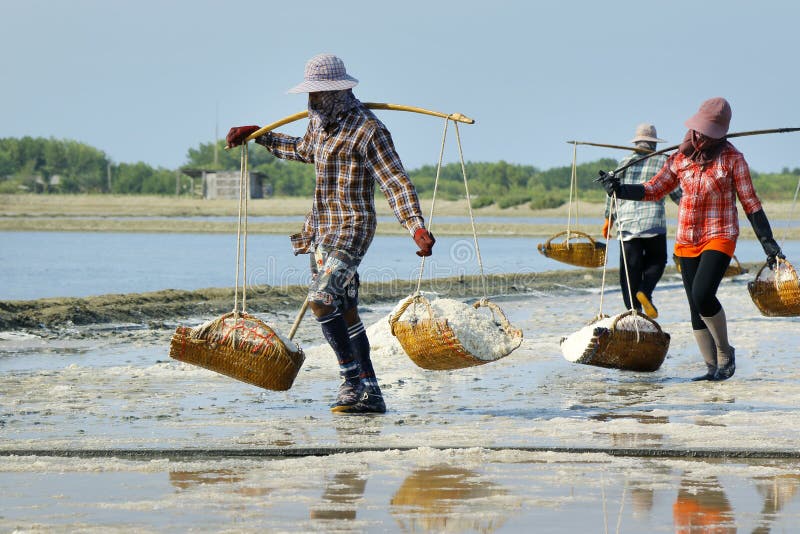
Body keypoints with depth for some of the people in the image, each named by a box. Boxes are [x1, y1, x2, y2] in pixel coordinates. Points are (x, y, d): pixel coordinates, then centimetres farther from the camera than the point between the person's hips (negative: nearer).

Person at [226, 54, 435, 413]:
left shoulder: (367, 130, -13)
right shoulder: (320, 121, 13)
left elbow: (396, 183, -17)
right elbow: (304, 150, 36)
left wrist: (416, 227, -29)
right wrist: (258, 135, 38)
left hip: (351, 226, -9)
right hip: (322, 226, 9)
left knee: (322, 299, -23)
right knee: (343, 311, 6)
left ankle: (352, 380, -15)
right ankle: (370, 394, 9)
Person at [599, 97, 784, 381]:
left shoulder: (732, 159, -3)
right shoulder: (681, 158, 8)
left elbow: (750, 203, 0)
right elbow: (653, 190, 14)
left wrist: (768, 242, -3)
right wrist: (619, 189, -2)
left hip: (720, 237, -5)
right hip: (687, 241, 5)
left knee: (702, 294, -23)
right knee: (696, 308, 4)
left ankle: (725, 352, -2)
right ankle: (713, 367, 11)